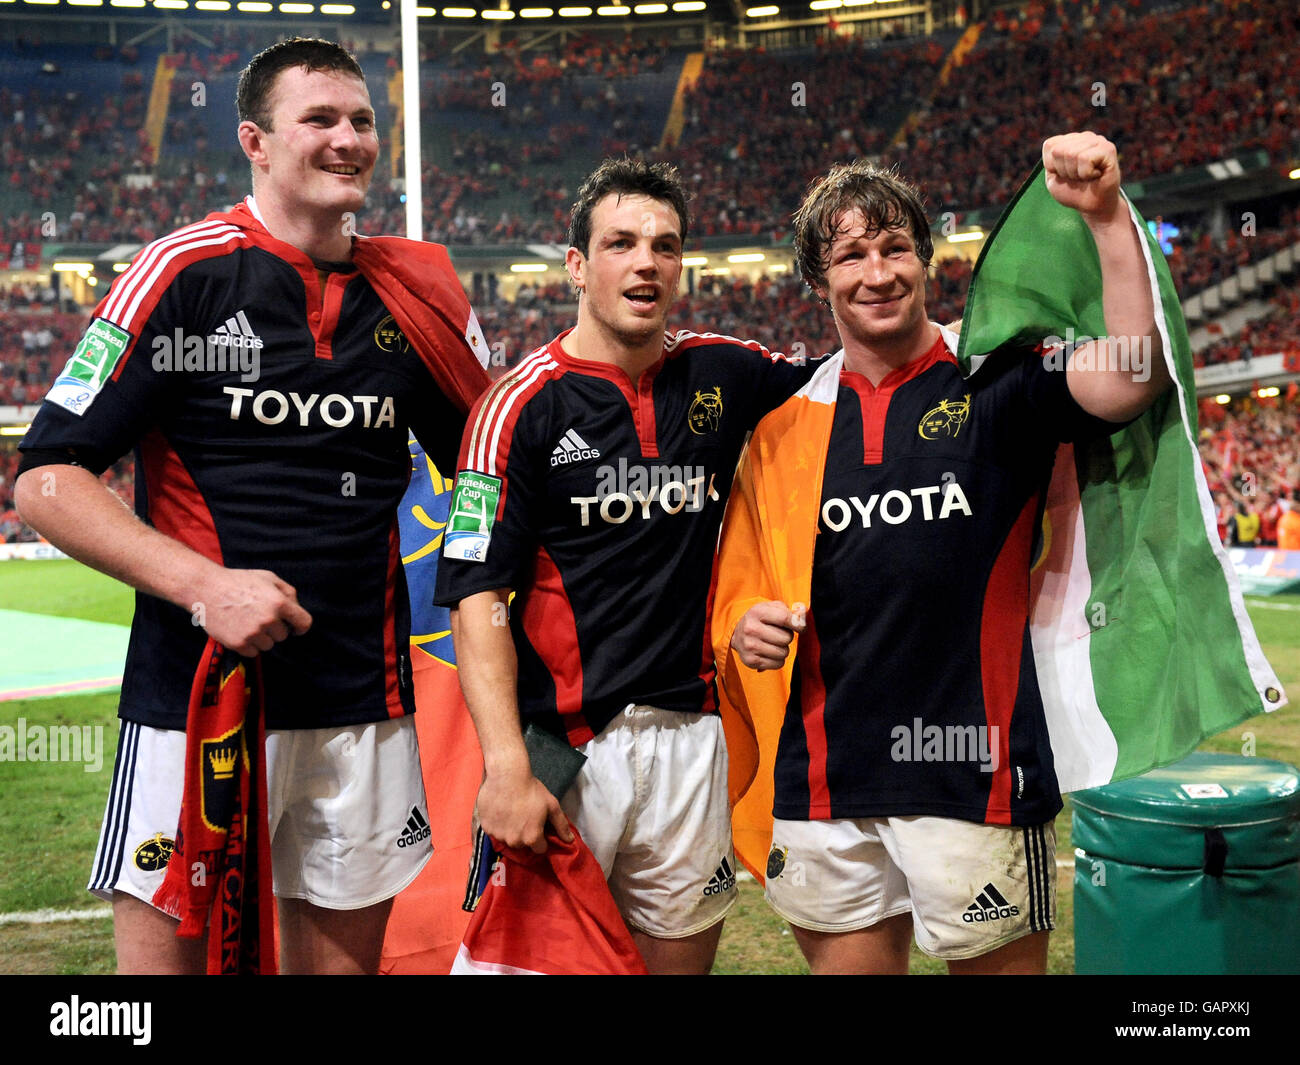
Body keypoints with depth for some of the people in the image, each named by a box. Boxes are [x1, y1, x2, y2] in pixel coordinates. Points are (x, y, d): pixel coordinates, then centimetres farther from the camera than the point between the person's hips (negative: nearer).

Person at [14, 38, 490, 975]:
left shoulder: (413, 294, 8)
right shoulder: (183, 272, -5)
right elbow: (48, 480, -7)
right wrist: (205, 584, -19)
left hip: (365, 712, 4)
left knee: (346, 951, 13)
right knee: (166, 949, 3)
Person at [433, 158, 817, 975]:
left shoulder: (724, 376, 6)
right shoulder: (525, 403, -7)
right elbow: (477, 594, -11)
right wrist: (507, 769, -20)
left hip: (690, 737, 4)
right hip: (562, 745, -4)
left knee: (683, 953, 13)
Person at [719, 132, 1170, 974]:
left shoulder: (995, 386, -3)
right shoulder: (788, 424, 8)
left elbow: (1131, 380, -21)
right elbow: (744, 578, 16)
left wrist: (1106, 216, -27)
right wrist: (745, 623, -5)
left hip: (973, 774, -3)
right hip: (823, 785, 4)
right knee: (847, 959, 16)